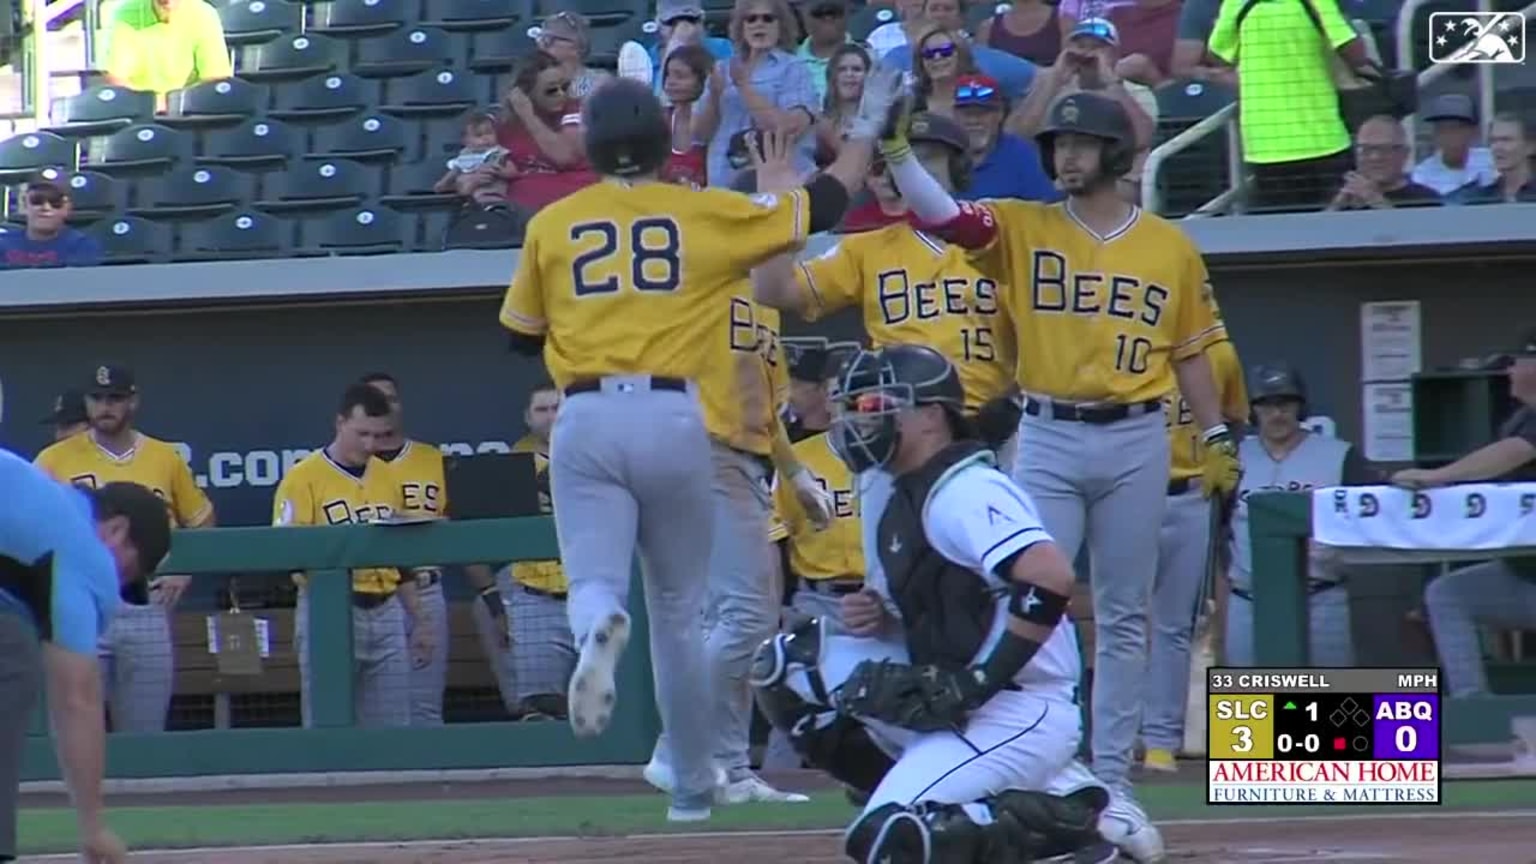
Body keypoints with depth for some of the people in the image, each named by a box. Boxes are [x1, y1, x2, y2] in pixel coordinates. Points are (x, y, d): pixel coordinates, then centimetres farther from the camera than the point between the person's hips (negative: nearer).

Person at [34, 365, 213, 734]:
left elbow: (201, 522, 20)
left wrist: (184, 571, 6)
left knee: (145, 735, 4)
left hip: (147, 611, 2)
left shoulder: (166, 459, 10)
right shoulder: (56, 460, 4)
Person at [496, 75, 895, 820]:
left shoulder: (552, 226, 8)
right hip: (674, 417, 0)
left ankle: (599, 627, -41)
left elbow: (520, 335, 17)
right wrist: (866, 130, 26)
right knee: (680, 607, 13)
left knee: (593, 581, -3)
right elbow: (823, 205, 11)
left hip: (586, 421, 0)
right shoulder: (706, 214, 4)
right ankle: (692, 782, 18)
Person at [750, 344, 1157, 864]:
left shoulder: (964, 491, -15)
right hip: (956, 704, 10)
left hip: (1022, 712, -10)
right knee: (788, 666, 4)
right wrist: (883, 620, 2)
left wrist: (981, 681, -26)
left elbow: (1050, 578, -30)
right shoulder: (907, 497, 15)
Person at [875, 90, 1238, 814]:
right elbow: (940, 216, -11)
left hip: (1135, 440, 1)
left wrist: (1216, 438, 5)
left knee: (1123, 616, 6)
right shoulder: (1022, 229, 4)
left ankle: (1112, 772, 11)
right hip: (1047, 437, -1)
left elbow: (1191, 352, 11)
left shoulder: (1170, 247, 7)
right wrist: (895, 147, -25)